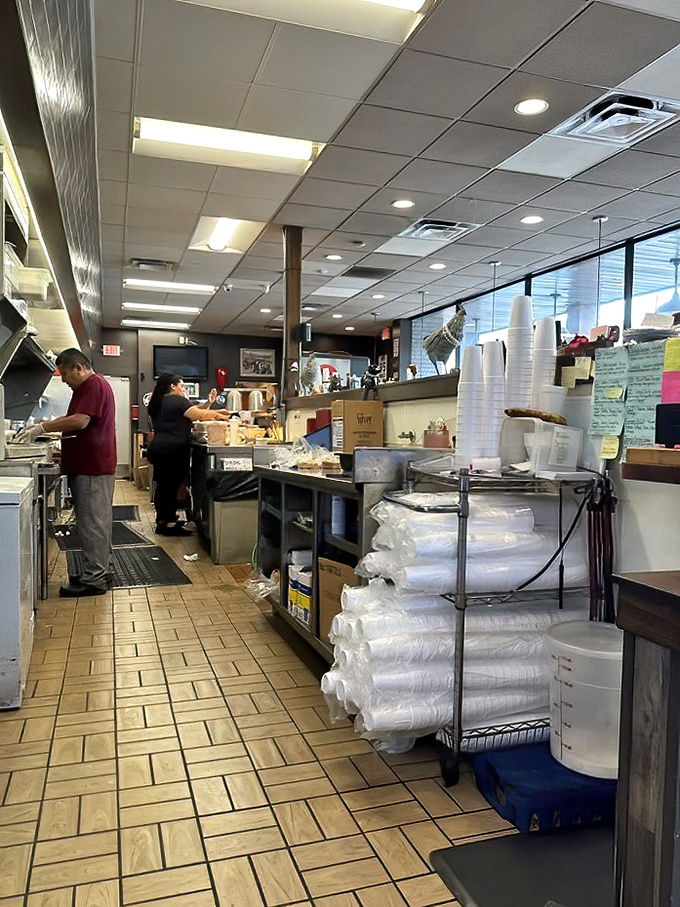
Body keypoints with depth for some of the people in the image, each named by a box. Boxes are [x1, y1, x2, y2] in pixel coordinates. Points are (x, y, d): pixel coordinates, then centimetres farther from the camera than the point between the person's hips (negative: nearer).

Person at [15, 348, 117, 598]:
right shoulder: (85, 388, 21)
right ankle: (99, 570, 22)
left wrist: (43, 428, -16)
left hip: (93, 468, -11)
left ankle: (94, 579, -1)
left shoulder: (95, 385, -14)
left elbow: (80, 421, -23)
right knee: (96, 521, 14)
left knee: (92, 523, -7)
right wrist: (46, 424, 10)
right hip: (89, 466, 11)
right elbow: (73, 419, 24)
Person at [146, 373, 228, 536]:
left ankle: (161, 521, 23)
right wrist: (217, 414, 0)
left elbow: (191, 410, 19)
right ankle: (169, 524, 1)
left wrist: (208, 403, 12)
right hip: (173, 451, -9)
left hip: (157, 448, 9)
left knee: (162, 486, 15)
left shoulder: (158, 403, 20)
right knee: (171, 487, -4)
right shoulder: (177, 401, -9)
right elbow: (200, 415, -16)